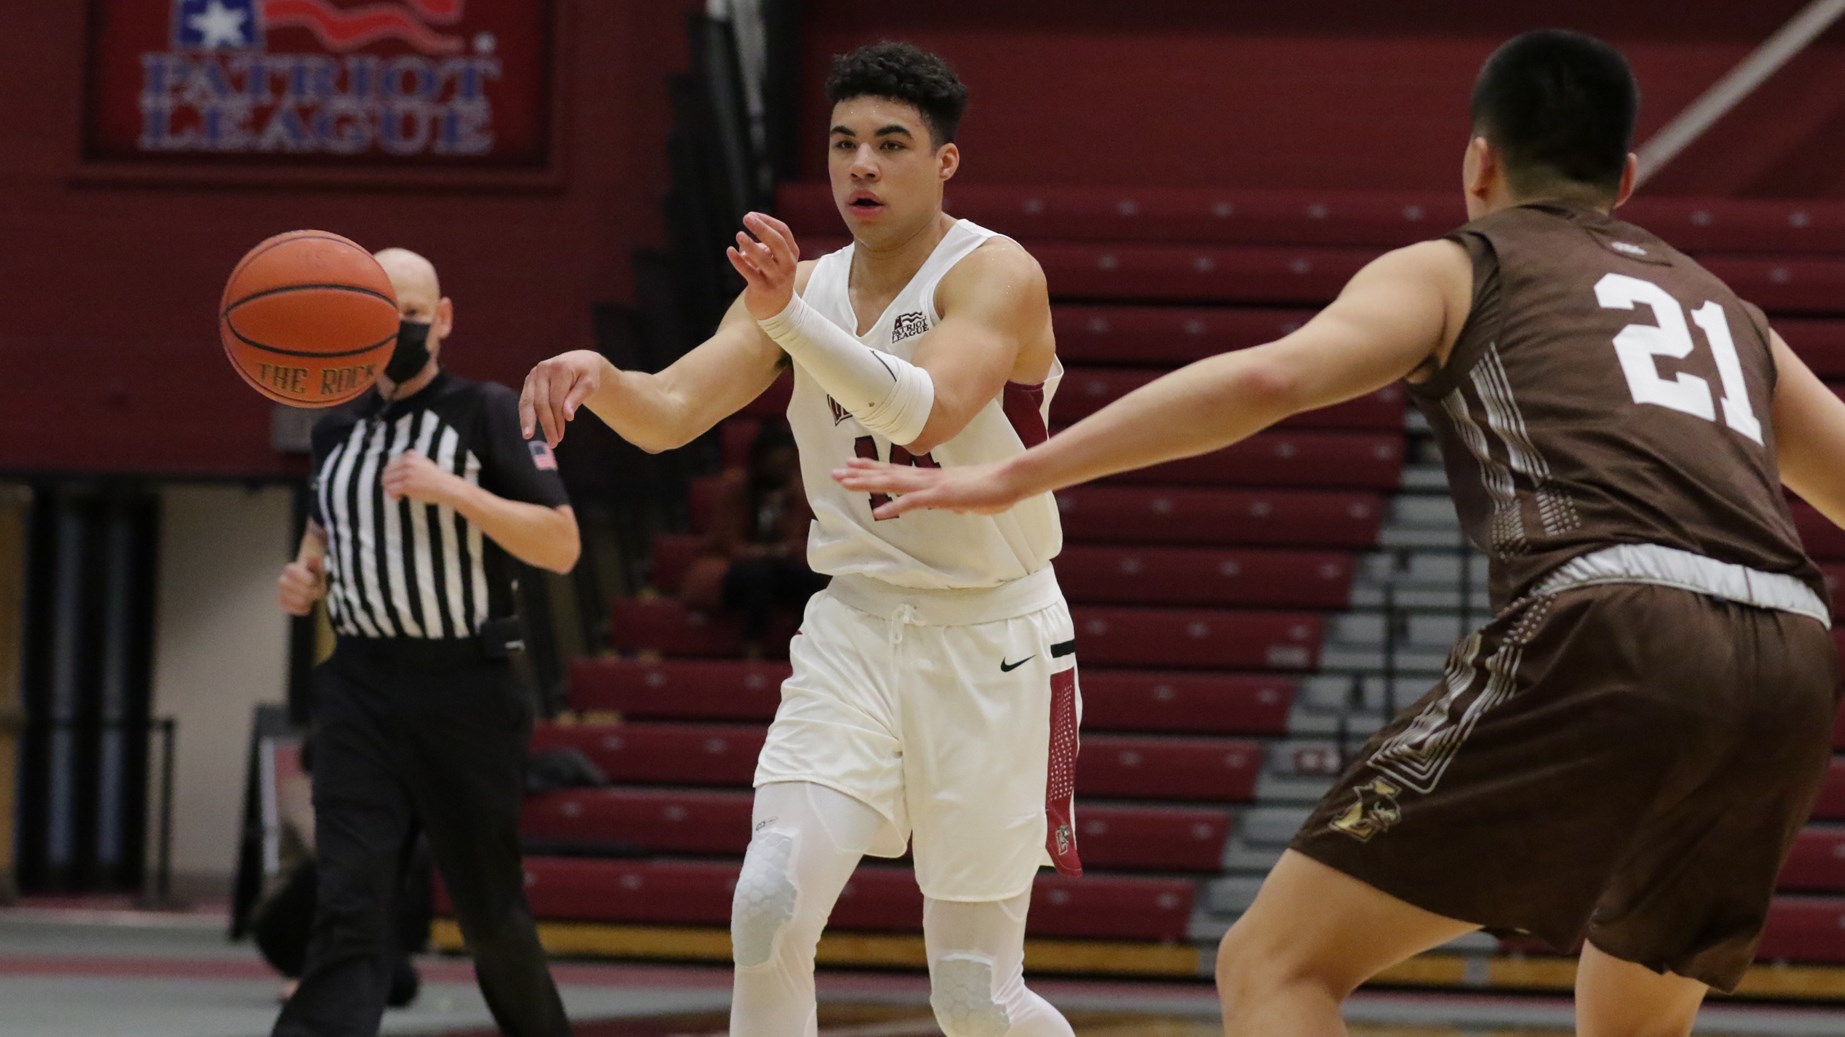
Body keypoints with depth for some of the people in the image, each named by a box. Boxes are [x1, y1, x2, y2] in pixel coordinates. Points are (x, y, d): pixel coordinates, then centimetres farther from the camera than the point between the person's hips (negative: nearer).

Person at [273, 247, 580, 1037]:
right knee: (348, 903, -11)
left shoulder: (489, 412, -4)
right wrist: (307, 575, 6)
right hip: (362, 684, 3)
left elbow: (561, 548, -10)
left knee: (490, 907, 7)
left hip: (467, 684, -3)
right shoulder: (337, 431, 11)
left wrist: (456, 491, -21)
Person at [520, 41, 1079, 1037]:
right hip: (853, 628, 4)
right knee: (769, 906, -19)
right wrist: (598, 378, -29)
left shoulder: (996, 275, -12)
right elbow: (669, 413, -7)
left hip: (990, 642, -4)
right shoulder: (800, 287, 5)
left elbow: (927, 414, -30)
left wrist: (791, 318, -42)